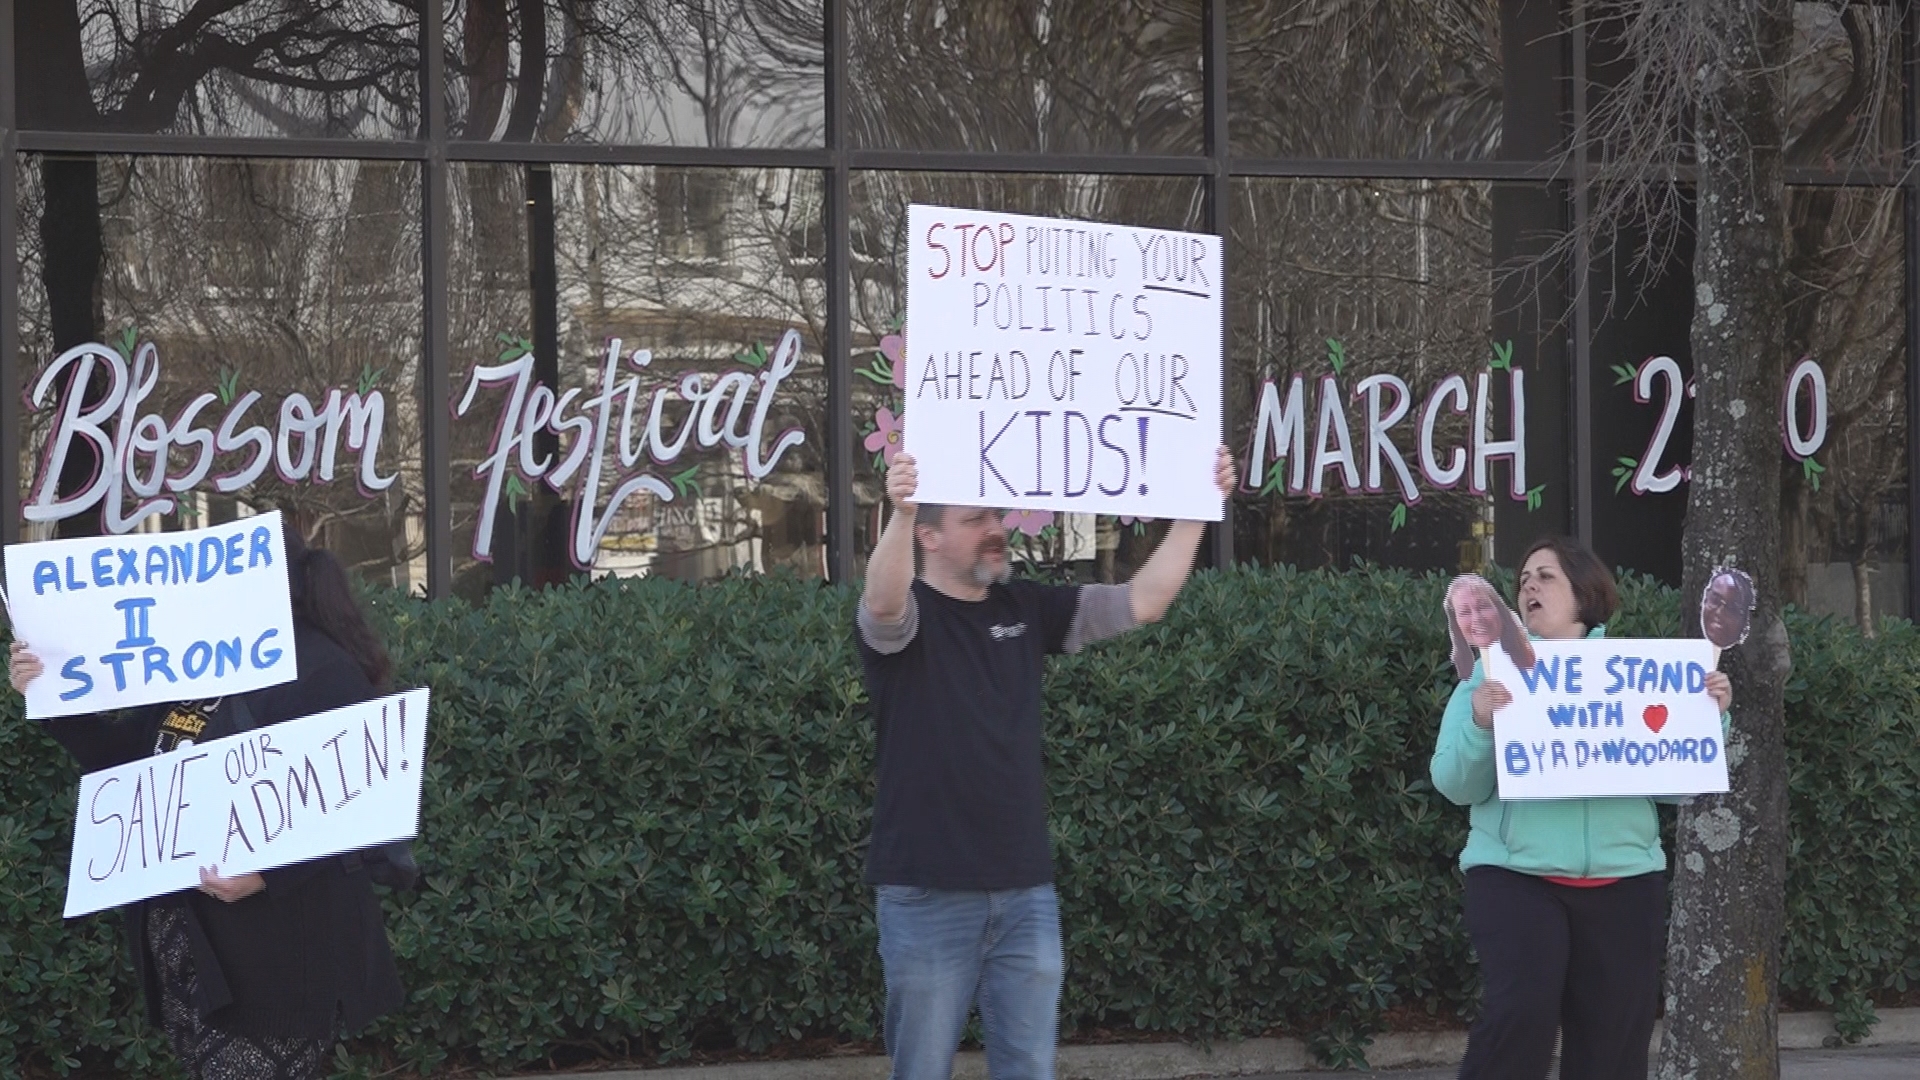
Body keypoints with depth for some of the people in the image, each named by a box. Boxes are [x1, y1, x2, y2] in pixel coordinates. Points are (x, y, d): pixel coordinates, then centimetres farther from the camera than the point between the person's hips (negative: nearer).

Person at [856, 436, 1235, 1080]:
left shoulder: (1026, 609, 10)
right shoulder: (906, 616, -5)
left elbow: (1142, 602, 4)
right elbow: (883, 601, -30)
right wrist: (900, 514, -50)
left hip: (1025, 892, 5)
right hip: (927, 894, -5)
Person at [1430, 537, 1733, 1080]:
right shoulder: (1495, 670, 7)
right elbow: (1455, 785, -1)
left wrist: (1711, 718, -6)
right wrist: (1480, 725, -18)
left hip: (1625, 877, 2)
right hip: (1517, 874, -2)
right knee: (1518, 1014, -21)